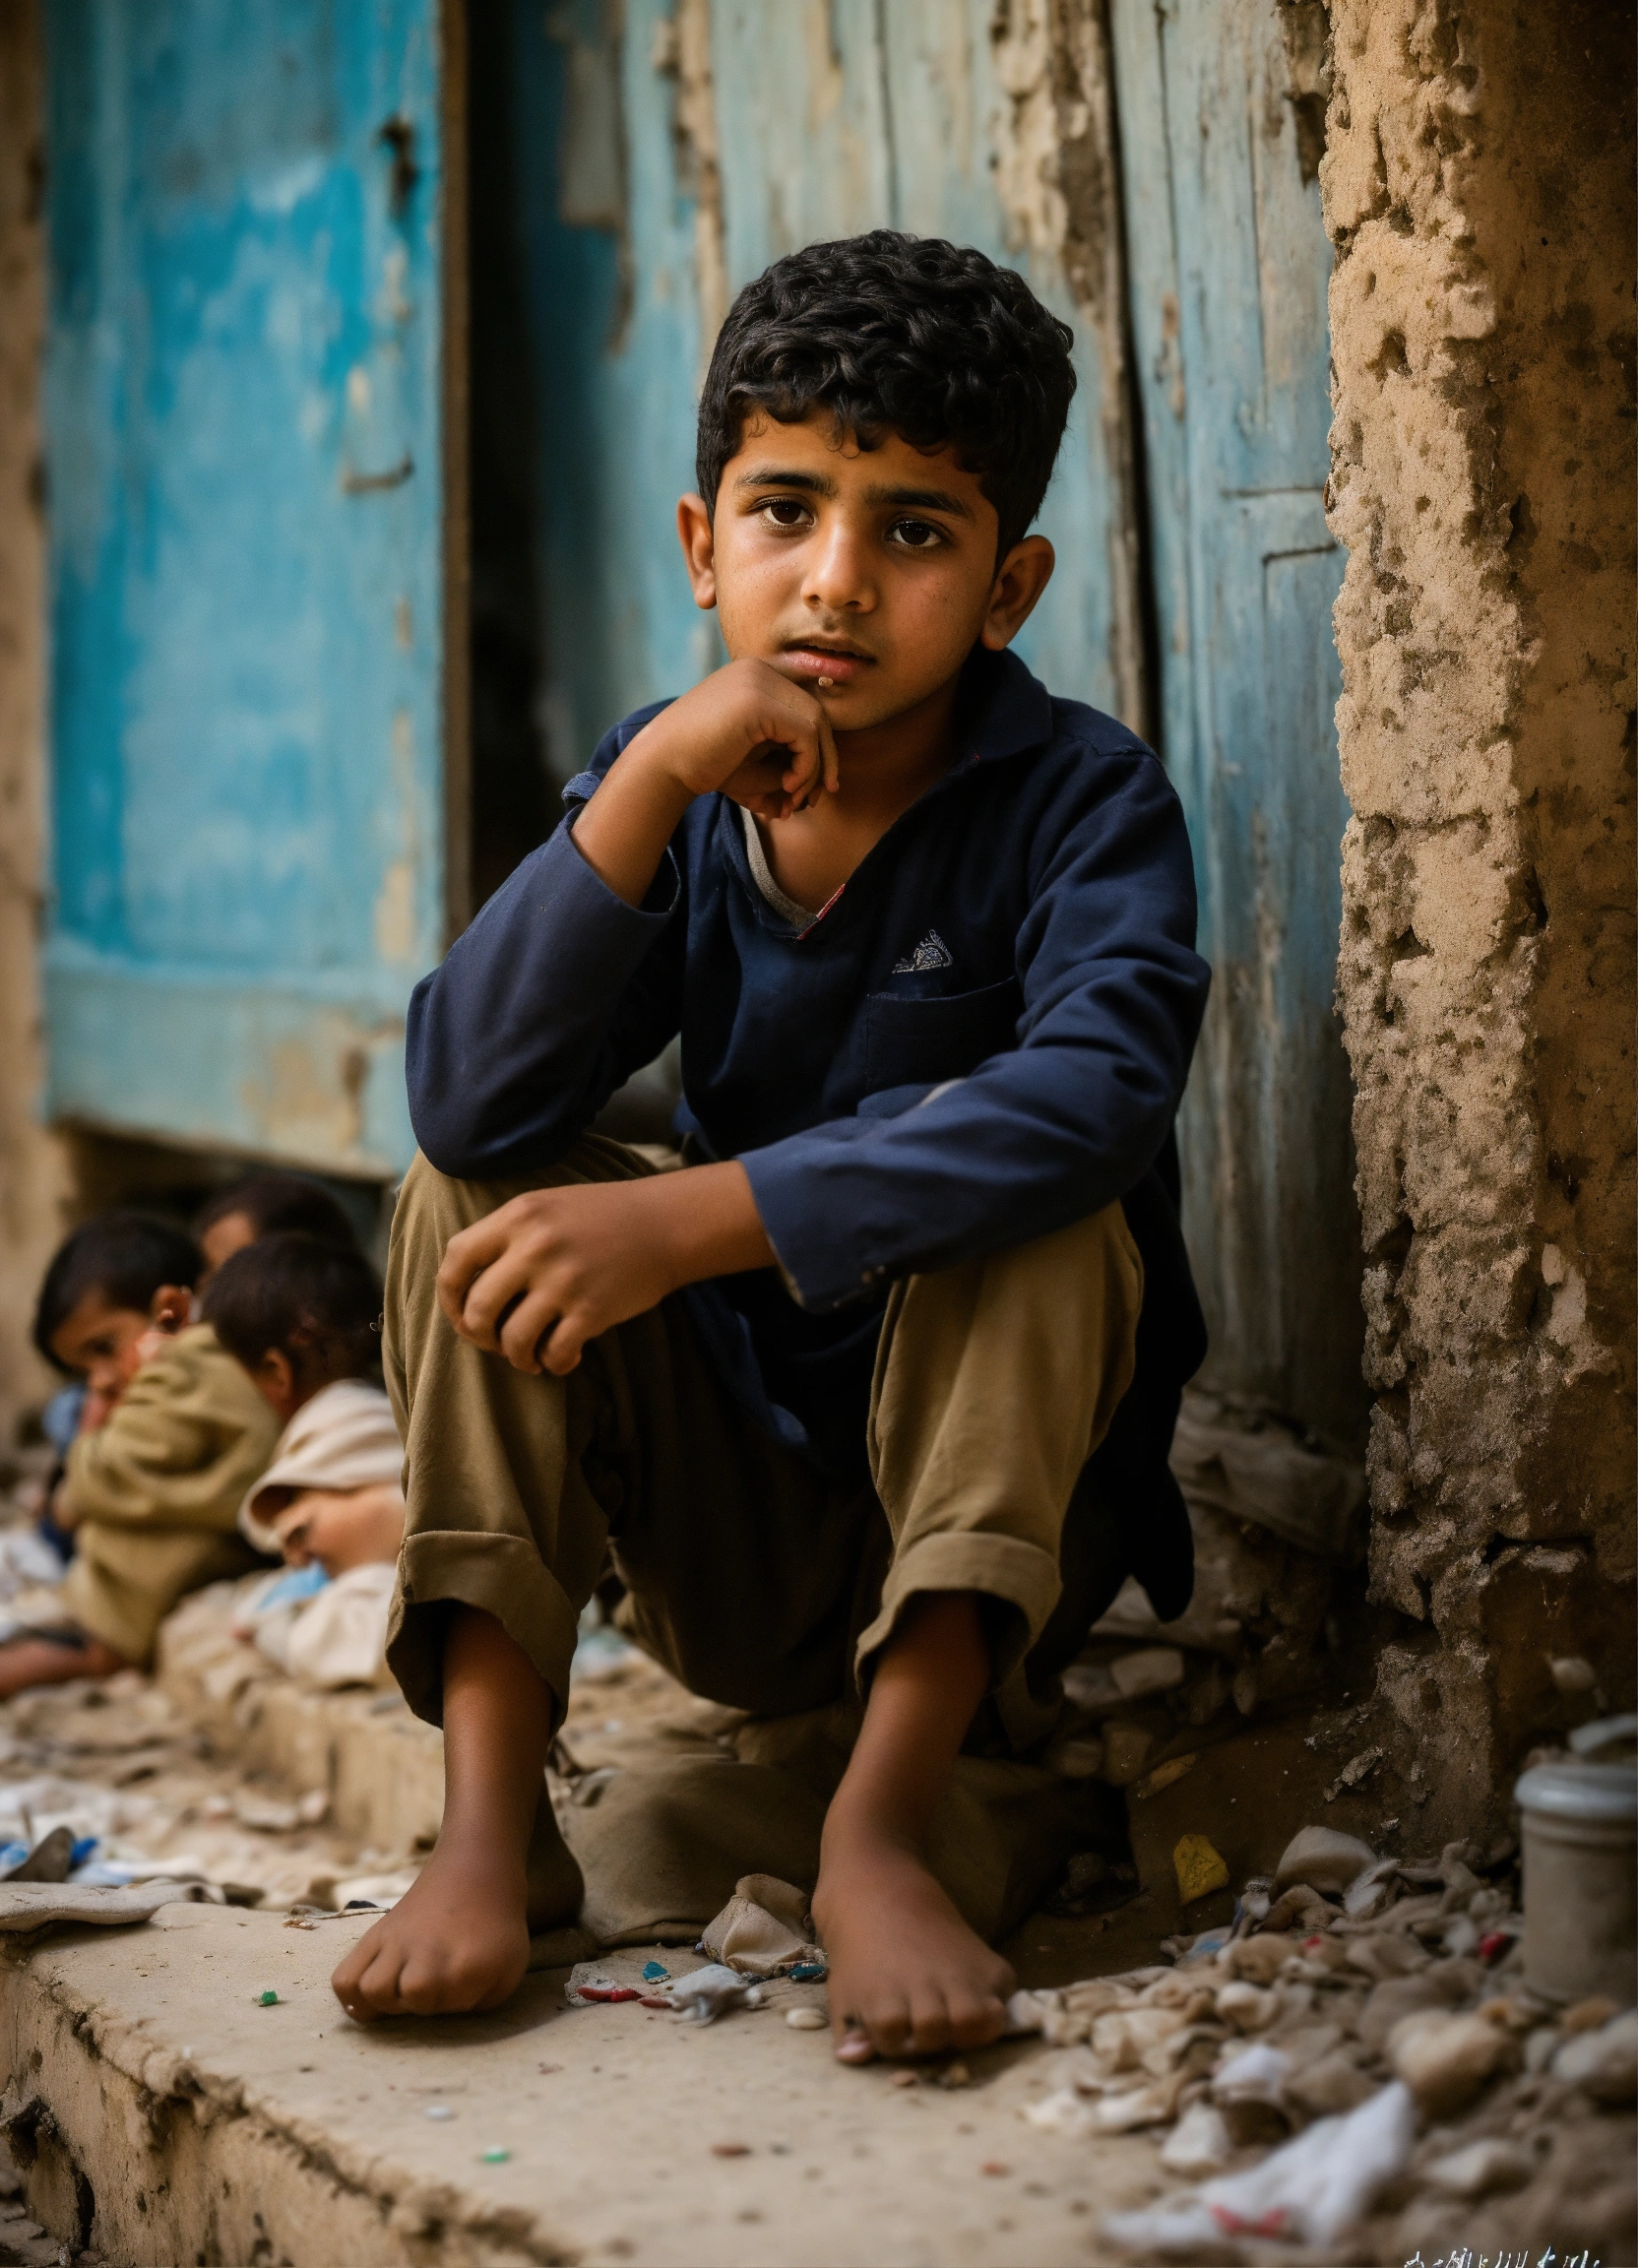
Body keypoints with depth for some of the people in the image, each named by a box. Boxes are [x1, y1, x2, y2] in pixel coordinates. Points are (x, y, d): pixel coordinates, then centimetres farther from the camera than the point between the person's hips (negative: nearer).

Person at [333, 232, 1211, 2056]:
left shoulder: (1082, 798, -12)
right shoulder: (669, 792, -2)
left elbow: (1100, 1088, -34)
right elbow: (471, 1101, -17)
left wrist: (692, 1221, -36)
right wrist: (652, 777, -26)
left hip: (995, 1493, -3)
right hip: (724, 1532, 3)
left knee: (1022, 1196, -28)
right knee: (474, 1201, -15)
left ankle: (880, 1828, -31)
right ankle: (491, 1822, -20)